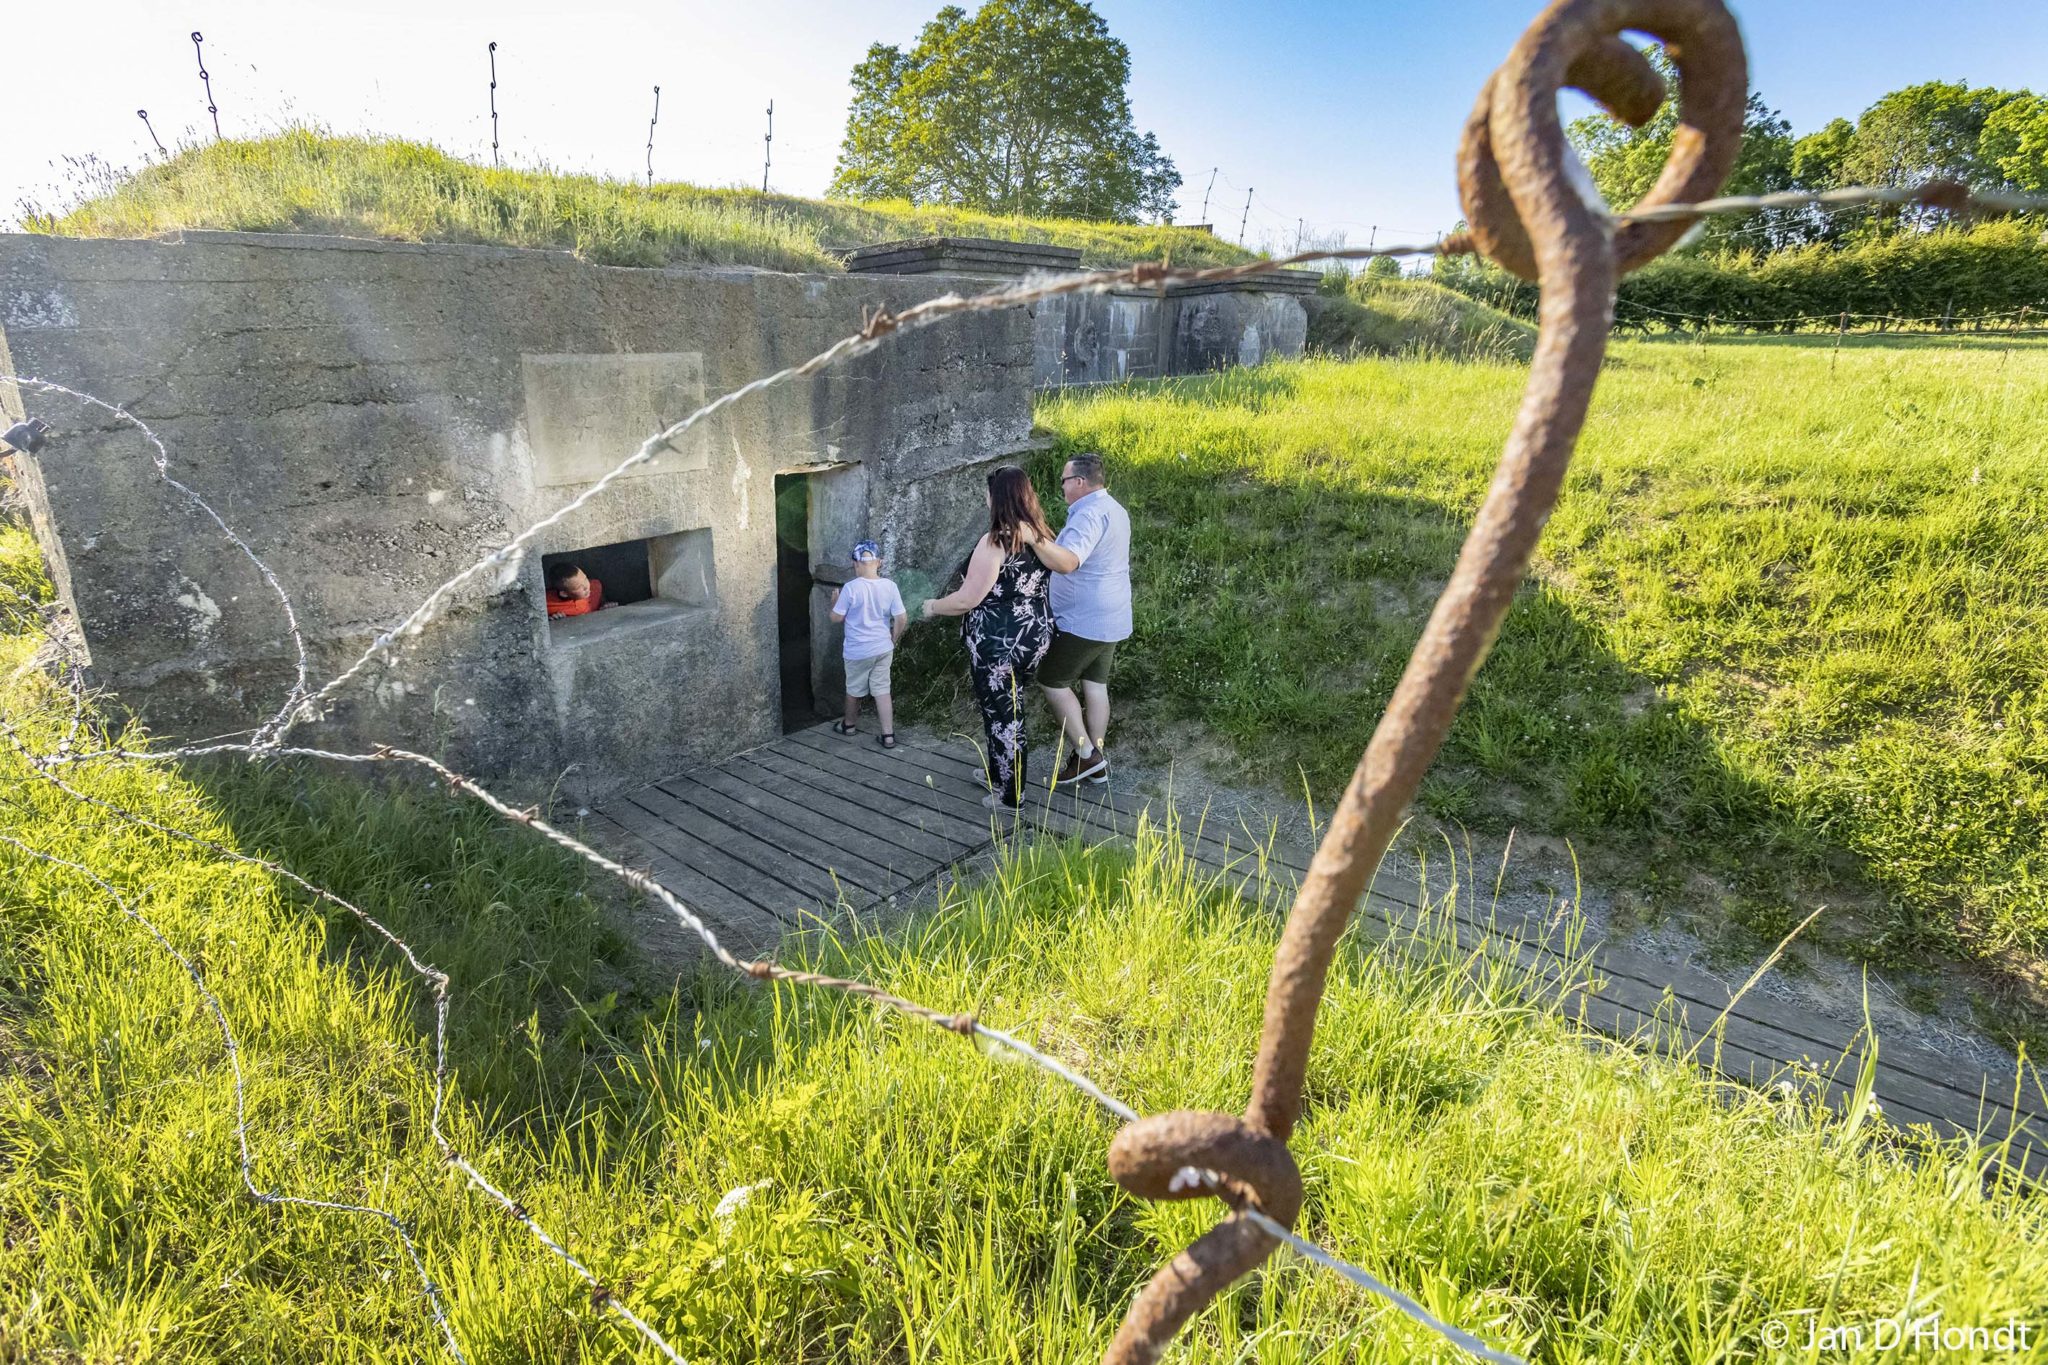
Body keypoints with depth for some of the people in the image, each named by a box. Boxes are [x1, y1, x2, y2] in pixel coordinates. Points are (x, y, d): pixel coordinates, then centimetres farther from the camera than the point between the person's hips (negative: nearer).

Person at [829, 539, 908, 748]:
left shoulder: (851, 588, -17)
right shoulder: (889, 586, -7)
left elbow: (836, 618, -8)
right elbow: (902, 618, -4)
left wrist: (835, 600, 11)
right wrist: (892, 640, 11)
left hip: (858, 651, -3)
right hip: (883, 649, 3)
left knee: (854, 690, 17)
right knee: (882, 690, 9)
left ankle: (849, 725, 37)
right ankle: (888, 735, 7)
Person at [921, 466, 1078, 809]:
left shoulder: (995, 542, -22)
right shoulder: (1038, 535, 1)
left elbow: (967, 599, -21)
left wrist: (933, 607, -3)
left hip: (998, 644, -8)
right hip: (1035, 636, 8)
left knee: (1001, 714, 6)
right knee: (1010, 706, 24)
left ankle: (1010, 795, 18)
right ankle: (1002, 770, 42)